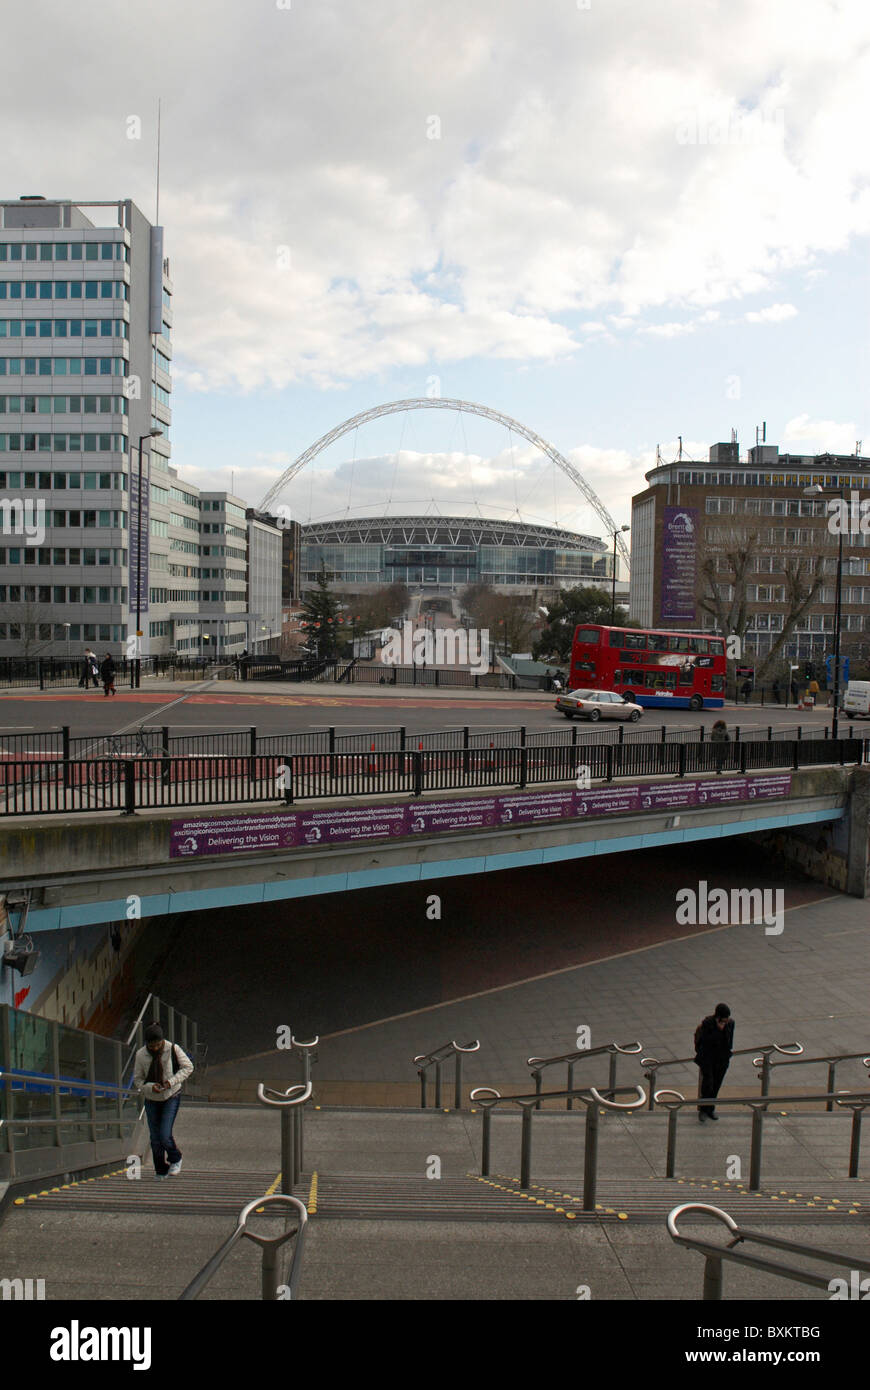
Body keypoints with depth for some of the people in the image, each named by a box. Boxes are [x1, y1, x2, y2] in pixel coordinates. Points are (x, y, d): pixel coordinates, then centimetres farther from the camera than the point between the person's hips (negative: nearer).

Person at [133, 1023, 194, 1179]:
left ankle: (175, 1159, 18)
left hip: (171, 1097, -2)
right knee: (155, 1138, 5)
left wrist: (172, 1081, -20)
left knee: (165, 1135, -12)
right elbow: (137, 1080, -5)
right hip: (152, 1099, 3)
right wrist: (150, 1087, -24)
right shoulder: (141, 1055, -12)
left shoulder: (173, 1049, -17)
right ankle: (161, 1170, 27)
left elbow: (188, 1067, -7)